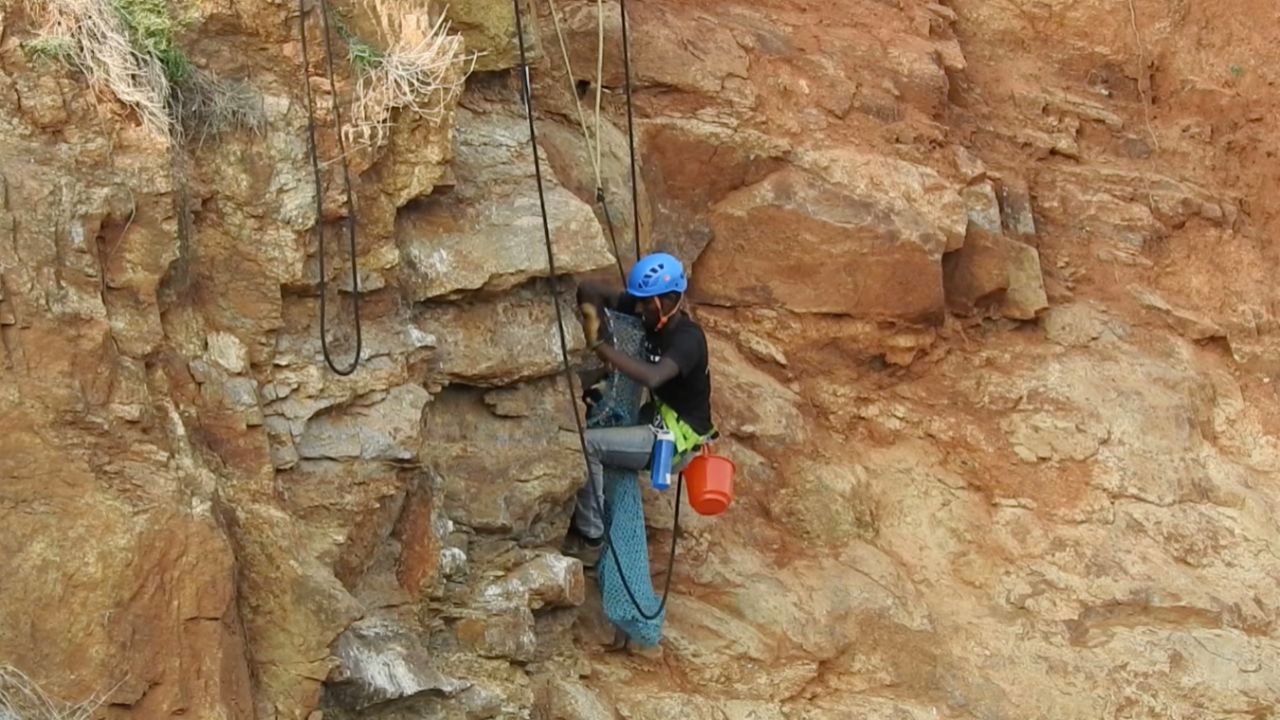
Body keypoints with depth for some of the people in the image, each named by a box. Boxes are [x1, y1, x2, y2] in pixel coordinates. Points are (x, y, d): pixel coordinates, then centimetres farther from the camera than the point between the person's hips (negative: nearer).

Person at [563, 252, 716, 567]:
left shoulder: (688, 339, -27)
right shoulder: (654, 313, -4)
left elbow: (652, 376, -47)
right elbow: (595, 293, -2)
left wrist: (601, 345, -44)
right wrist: (590, 305, -25)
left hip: (675, 441, -9)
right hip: (659, 420, 9)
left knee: (587, 444, -20)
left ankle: (590, 540, -10)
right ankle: (580, 519, 16)